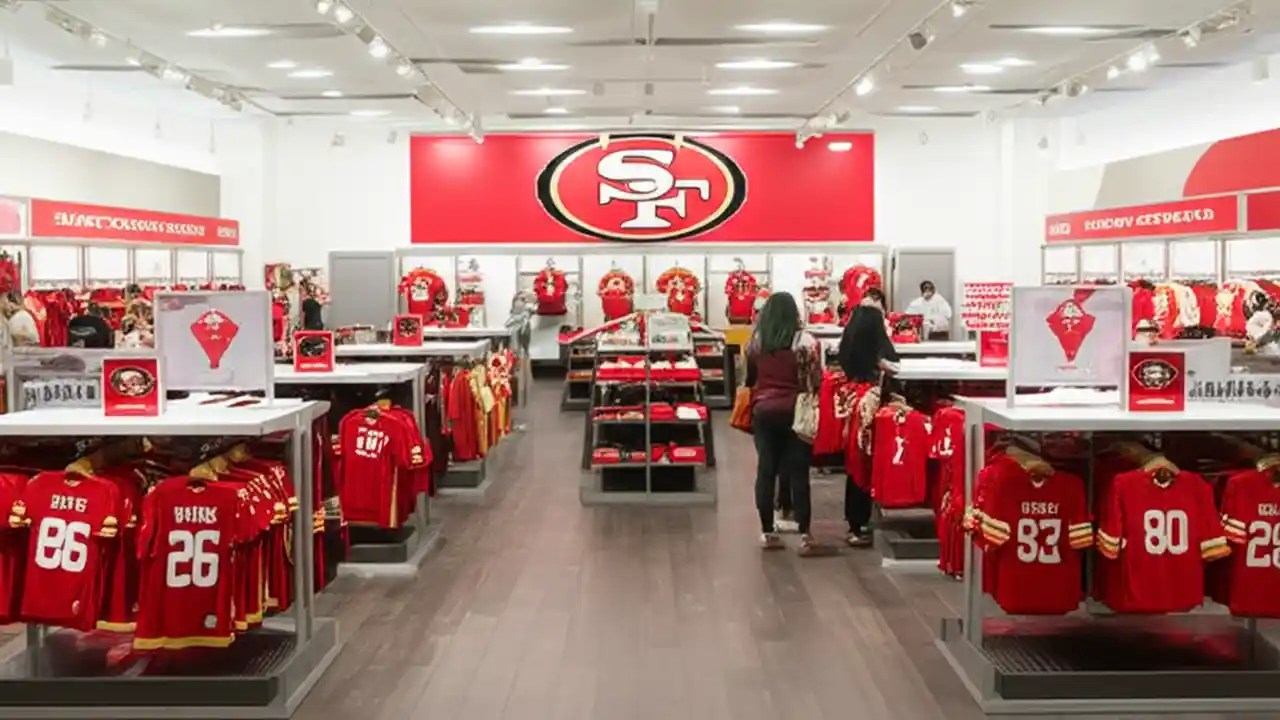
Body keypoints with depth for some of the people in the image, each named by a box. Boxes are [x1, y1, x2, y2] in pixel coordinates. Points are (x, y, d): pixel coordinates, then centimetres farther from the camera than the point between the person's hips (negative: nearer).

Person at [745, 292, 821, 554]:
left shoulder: (755, 342, 1)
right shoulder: (805, 342, -10)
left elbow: (748, 378, 9)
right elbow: (815, 381, -10)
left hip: (763, 411, 3)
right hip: (795, 411, -2)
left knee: (766, 470, 7)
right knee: (798, 471, 1)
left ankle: (767, 532, 13)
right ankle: (804, 534, 1)